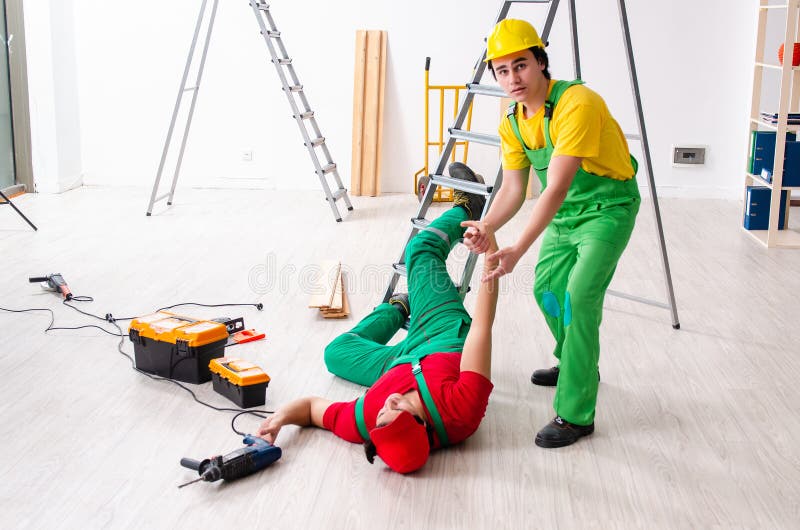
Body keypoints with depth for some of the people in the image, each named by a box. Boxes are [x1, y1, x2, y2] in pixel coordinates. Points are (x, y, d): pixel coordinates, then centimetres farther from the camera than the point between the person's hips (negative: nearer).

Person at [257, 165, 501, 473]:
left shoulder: (364, 425, -42)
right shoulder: (462, 411, -47)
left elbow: (313, 406, -23)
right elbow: (482, 326, -42)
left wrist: (282, 415, -45)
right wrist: (491, 262, -42)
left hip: (402, 363, 1)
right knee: (420, 250, 6)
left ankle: (398, 308, 48)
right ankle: (466, 207, 36)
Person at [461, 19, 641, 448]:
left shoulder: (576, 103, -30)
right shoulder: (512, 123, -4)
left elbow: (556, 189, -35)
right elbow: (512, 189, -4)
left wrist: (517, 250, -40)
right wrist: (486, 228, -24)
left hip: (608, 207, -8)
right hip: (565, 213, 9)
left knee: (580, 298, -20)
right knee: (547, 289, 18)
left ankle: (576, 415, -13)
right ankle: (574, 364, 44)